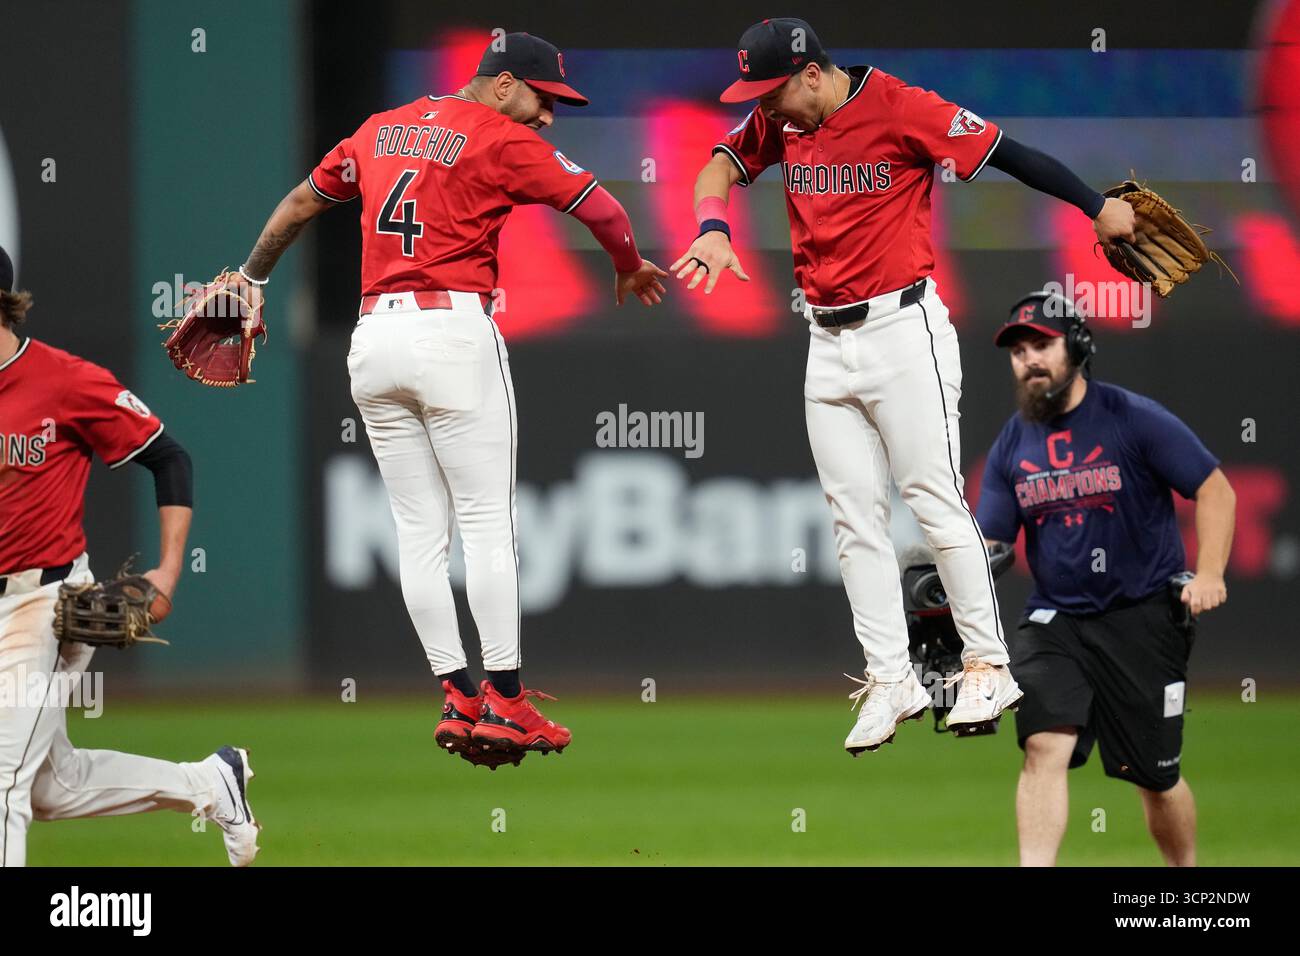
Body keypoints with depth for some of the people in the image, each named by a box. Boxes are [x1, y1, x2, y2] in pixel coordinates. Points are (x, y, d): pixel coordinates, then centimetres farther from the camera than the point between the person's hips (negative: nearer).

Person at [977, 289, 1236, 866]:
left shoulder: (1135, 420, -7)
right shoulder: (1011, 447, 6)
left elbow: (1213, 489, -5)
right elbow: (988, 541, 5)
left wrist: (1208, 574, -18)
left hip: (1143, 618, -3)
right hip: (1055, 620, 3)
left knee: (1156, 776, 4)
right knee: (1044, 746, -19)